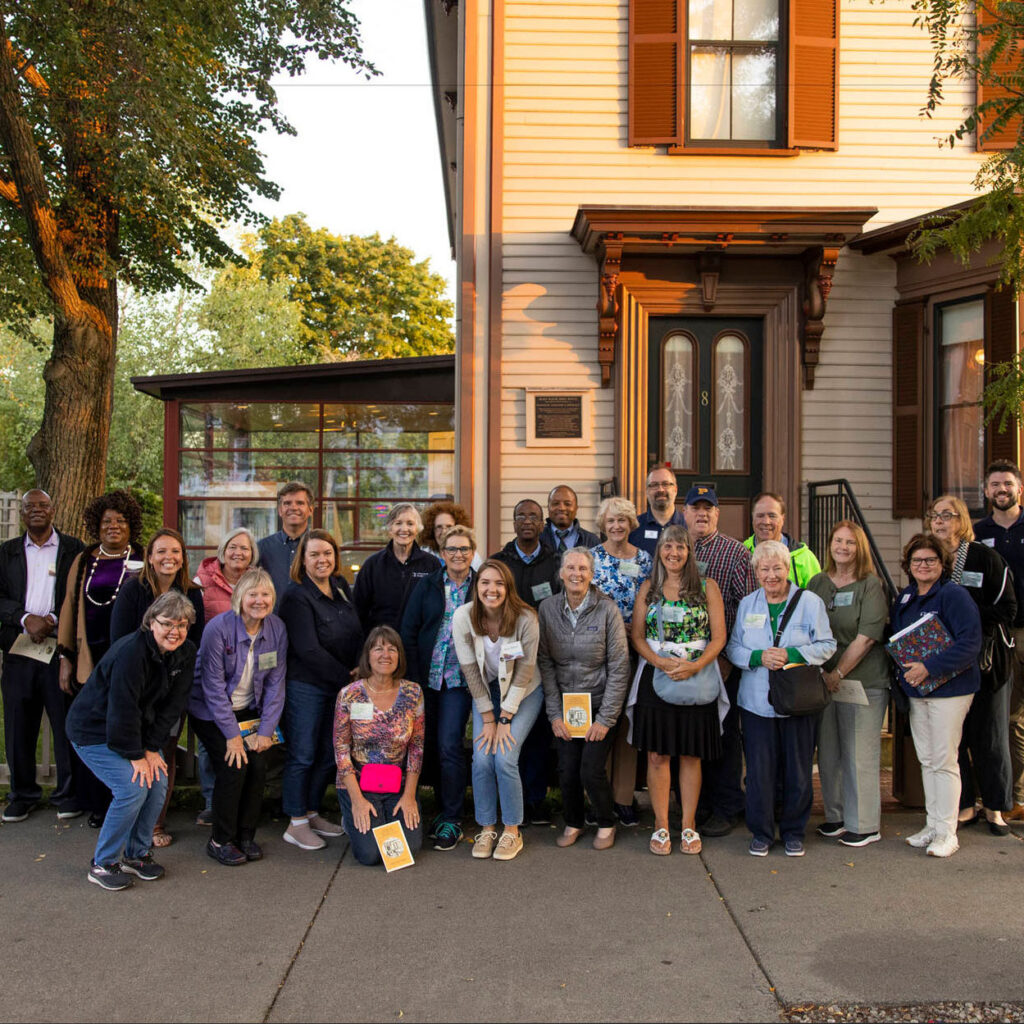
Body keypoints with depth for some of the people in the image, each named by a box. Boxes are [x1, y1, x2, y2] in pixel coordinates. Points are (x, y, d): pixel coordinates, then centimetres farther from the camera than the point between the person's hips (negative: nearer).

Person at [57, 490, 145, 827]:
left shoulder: (144, 560, 6)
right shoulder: (84, 561, 12)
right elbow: (69, 609, 14)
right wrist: (66, 658, 9)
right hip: (92, 660, 2)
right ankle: (97, 805, 17)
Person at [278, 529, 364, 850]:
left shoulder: (341, 587, 7)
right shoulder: (296, 596, -14)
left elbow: (356, 634, 14)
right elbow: (308, 650, -19)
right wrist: (347, 677, -15)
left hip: (340, 686, 7)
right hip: (305, 687, -7)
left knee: (329, 754, 13)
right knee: (302, 756, 2)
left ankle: (312, 813, 28)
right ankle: (296, 824, 13)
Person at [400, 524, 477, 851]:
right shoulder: (427, 586, 5)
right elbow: (408, 632, 3)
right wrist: (414, 677, -4)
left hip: (460, 679, -2)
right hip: (427, 677, 3)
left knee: (449, 744, -10)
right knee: (431, 745, 9)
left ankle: (452, 820, 1)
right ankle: (443, 808, 25)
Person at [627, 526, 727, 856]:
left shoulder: (707, 588, 4)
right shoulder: (648, 588, 9)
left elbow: (719, 636, -1)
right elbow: (637, 636, 4)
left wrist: (695, 666, -16)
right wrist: (660, 661, -13)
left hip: (697, 678, -1)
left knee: (690, 754, 5)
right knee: (657, 754, 1)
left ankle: (689, 825, 14)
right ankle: (661, 825, 11)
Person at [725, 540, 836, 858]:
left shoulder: (810, 602, 1)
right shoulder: (747, 604, 9)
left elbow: (827, 646, -1)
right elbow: (732, 648, 7)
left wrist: (791, 655, -16)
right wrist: (759, 657, -12)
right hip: (757, 701, 2)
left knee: (798, 769, 6)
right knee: (759, 769, 3)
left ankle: (794, 831, 23)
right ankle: (761, 831, 17)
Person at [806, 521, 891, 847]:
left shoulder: (871, 586, -6)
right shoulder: (817, 583, 9)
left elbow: (865, 638, -13)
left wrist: (838, 674, -13)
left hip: (863, 680, -5)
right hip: (824, 679, 5)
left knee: (859, 753, 0)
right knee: (828, 752, 10)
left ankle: (864, 825, 11)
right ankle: (836, 816, 24)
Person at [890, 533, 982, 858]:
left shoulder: (954, 595, -12)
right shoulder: (904, 598, 11)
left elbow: (970, 643, -20)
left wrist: (929, 667, -24)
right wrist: (901, 668, 3)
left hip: (949, 688, -7)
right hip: (915, 690, 7)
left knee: (944, 760, -3)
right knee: (926, 760, 13)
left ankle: (946, 832, 7)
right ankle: (932, 825, 23)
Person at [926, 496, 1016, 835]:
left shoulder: (986, 557, -3)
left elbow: (1007, 608, -5)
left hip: (984, 658, -3)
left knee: (989, 736, 4)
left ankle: (994, 806, 17)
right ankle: (965, 805, 16)